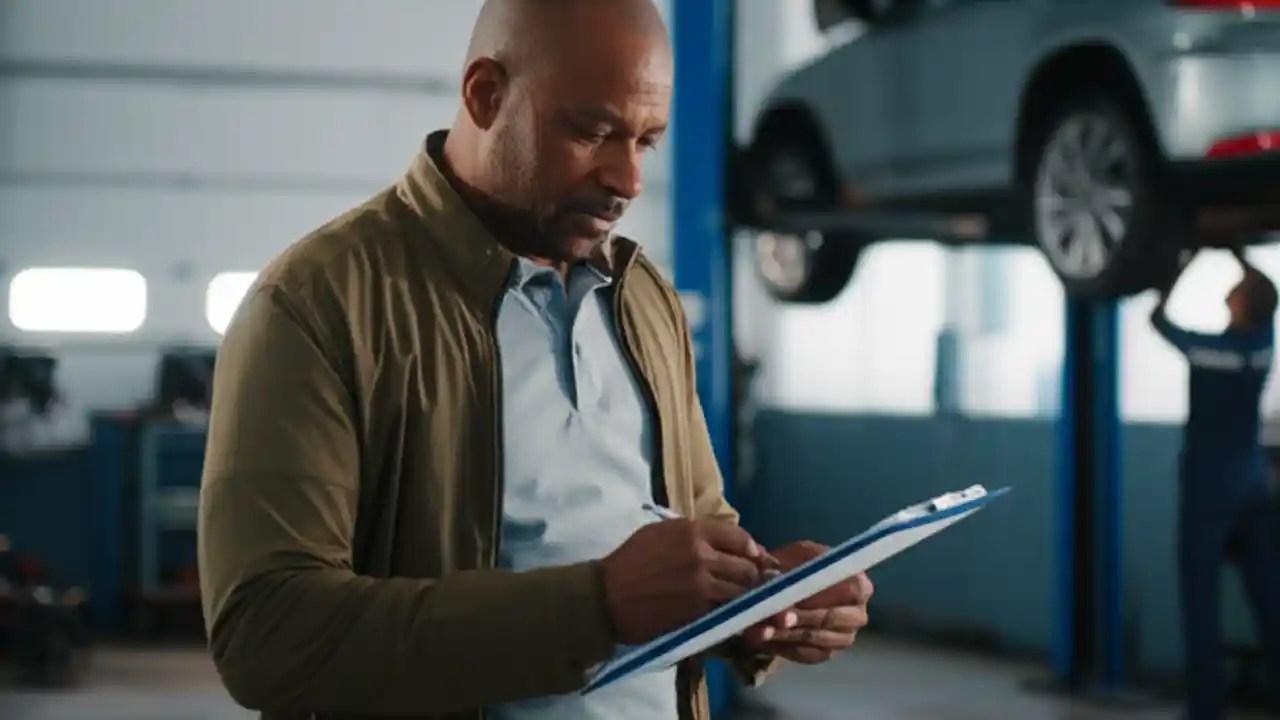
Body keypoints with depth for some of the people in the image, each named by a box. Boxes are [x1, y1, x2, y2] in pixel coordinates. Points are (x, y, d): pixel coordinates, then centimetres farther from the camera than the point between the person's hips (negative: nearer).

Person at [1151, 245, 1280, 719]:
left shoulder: (1205, 347, -13)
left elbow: (1157, 316, 4)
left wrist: (1184, 264, 11)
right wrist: (1238, 254, 25)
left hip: (1210, 488, -5)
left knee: (1203, 603, -3)